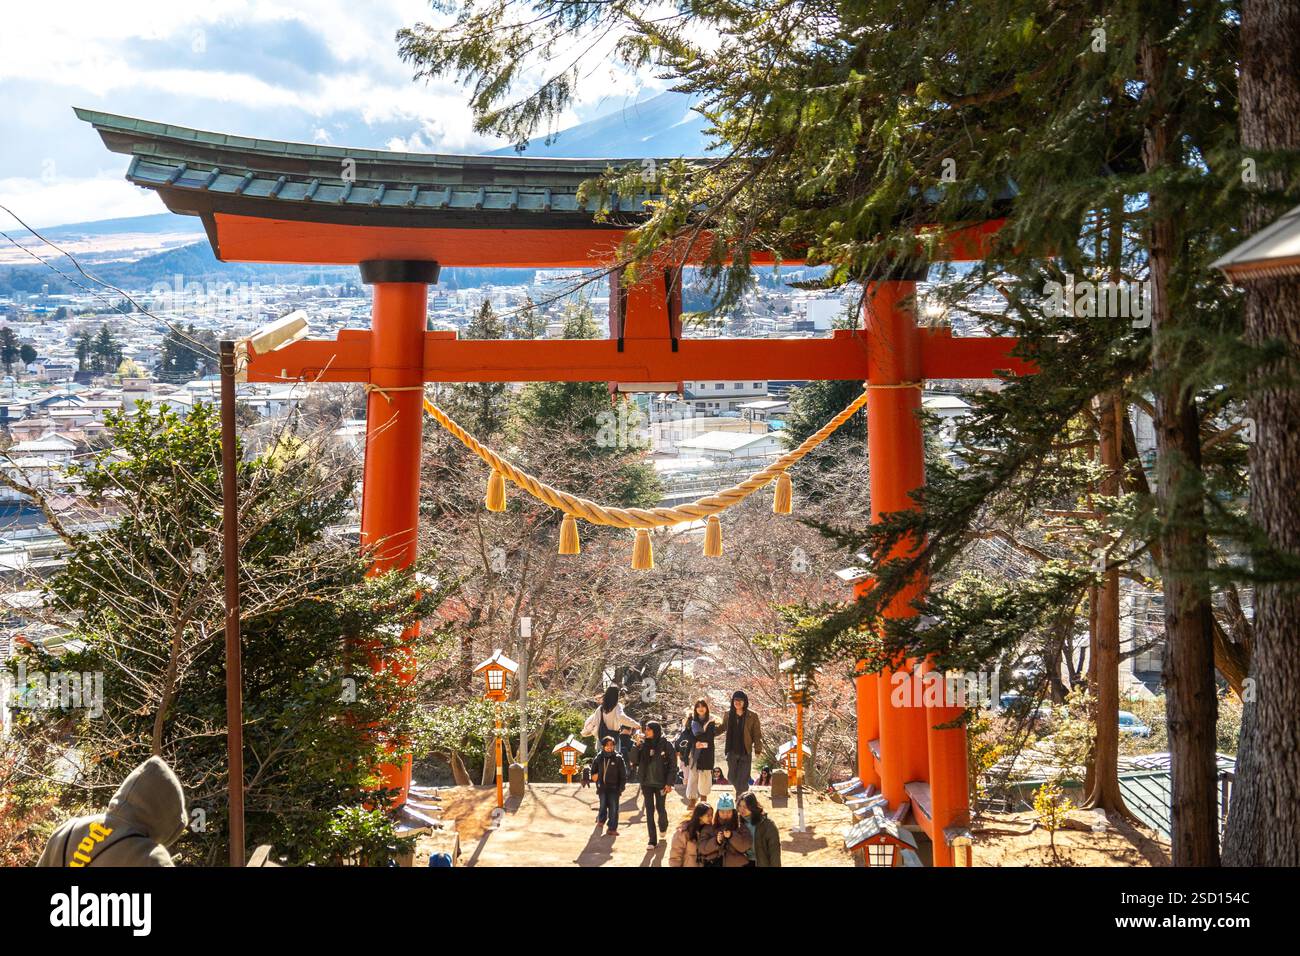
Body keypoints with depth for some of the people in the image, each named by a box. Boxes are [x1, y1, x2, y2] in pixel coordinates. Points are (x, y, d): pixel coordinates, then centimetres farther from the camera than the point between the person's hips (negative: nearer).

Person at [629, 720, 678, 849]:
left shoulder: (666, 745, -6)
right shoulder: (643, 745, 3)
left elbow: (673, 765, -6)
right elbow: (634, 761, 0)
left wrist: (669, 783, -11)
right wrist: (637, 746, -12)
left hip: (660, 783, -3)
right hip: (646, 783, 3)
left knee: (660, 808, 7)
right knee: (649, 811, 1)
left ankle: (663, 827, 40)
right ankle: (652, 840, 4)